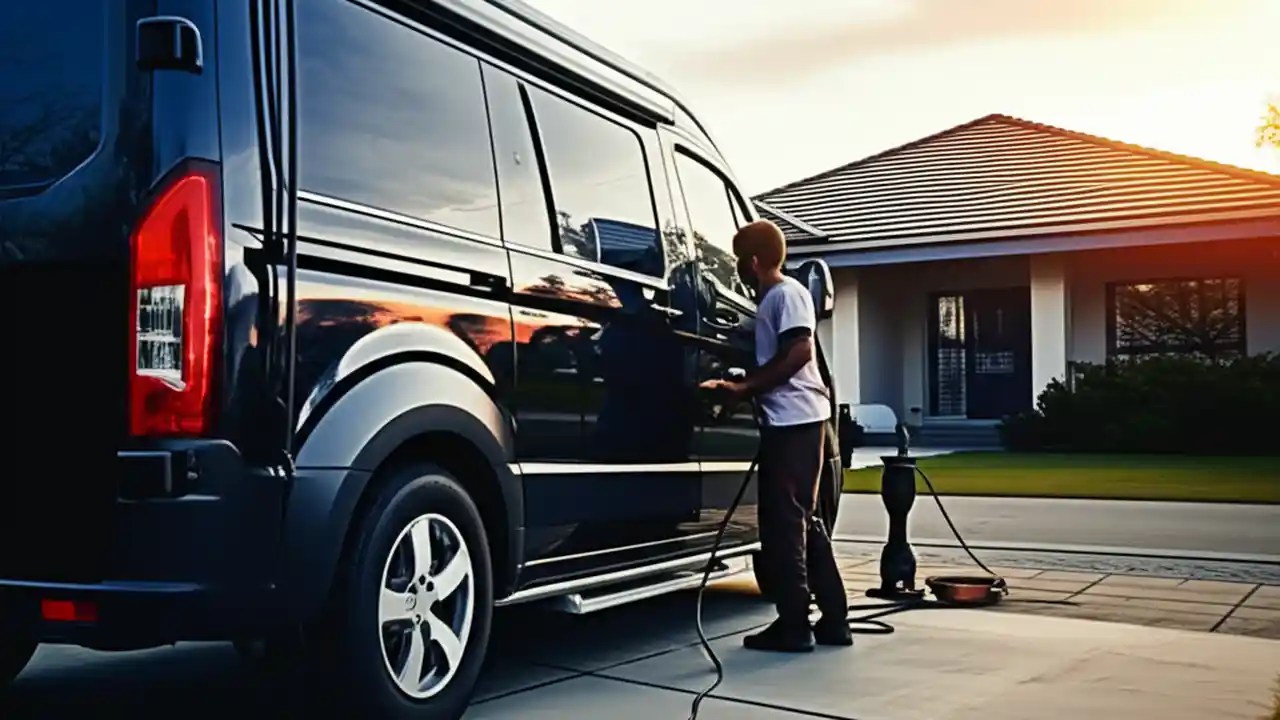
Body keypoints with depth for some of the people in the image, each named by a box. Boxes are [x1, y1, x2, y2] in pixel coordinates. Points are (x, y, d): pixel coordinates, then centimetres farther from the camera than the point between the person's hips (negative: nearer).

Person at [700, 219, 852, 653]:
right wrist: (740, 387, 15)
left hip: (794, 418, -10)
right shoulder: (771, 298, 21)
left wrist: (744, 388, -15)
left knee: (784, 520, -6)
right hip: (788, 419, 10)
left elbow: (799, 353, -18)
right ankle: (832, 620, 16)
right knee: (799, 519, 12)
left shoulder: (787, 293, -8)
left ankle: (793, 625, -2)